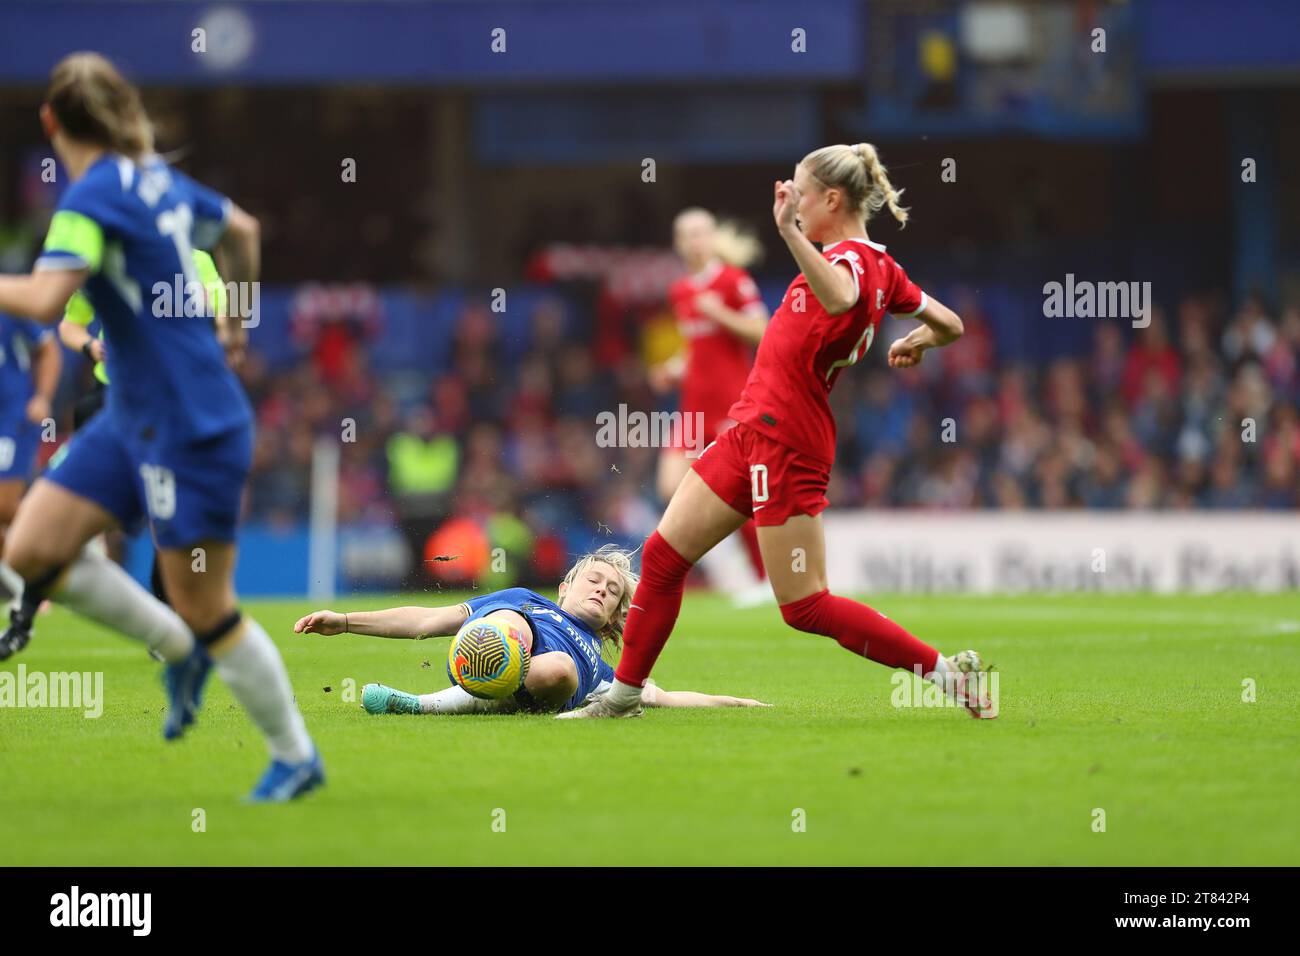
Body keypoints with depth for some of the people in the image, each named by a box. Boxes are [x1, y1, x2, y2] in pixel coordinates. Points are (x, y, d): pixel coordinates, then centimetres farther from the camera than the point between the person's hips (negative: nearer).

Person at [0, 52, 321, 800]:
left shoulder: (95, 195, -18)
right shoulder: (161, 182, 8)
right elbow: (242, 230, 25)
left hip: (191, 429, -9)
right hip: (133, 421, 9)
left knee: (205, 610, 0)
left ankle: (296, 756, 15)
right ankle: (181, 652, 17)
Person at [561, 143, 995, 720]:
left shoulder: (851, 257, -17)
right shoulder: (878, 266, 11)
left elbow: (840, 300, -43)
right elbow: (950, 324, 19)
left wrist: (789, 231, -45)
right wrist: (918, 341, 37)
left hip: (787, 446, -10)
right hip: (751, 432, 10)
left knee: (804, 607, -6)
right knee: (664, 554, 10)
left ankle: (947, 672, -1)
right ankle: (623, 694, 19)